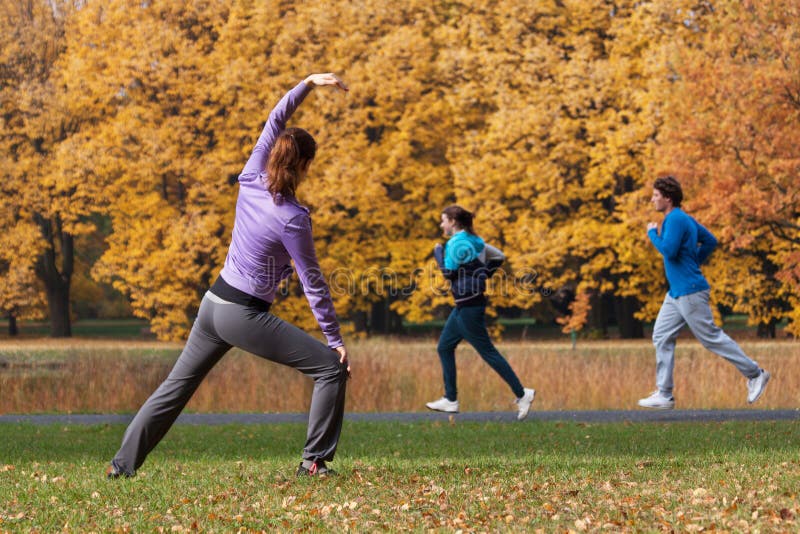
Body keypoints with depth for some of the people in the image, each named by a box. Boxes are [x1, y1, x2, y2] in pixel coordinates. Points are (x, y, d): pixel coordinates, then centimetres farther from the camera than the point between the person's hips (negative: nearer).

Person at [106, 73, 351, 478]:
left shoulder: (250, 182, -2)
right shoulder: (291, 219, -18)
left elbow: (274, 122, 8)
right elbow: (313, 283, -12)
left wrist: (307, 84, 7)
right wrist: (335, 340, -5)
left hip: (213, 304, 7)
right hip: (245, 316, -7)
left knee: (177, 384, 17)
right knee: (332, 369, -1)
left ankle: (124, 463, 18)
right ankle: (314, 461, -3)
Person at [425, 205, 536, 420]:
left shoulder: (457, 243, -15)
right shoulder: (472, 240, 12)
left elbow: (448, 271, -18)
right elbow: (498, 257, 18)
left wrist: (438, 252, -4)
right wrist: (483, 274, 14)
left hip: (469, 306, -10)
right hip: (464, 305, 10)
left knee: (487, 351, -7)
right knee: (444, 347, 14)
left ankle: (521, 394, -5)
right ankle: (450, 400, 15)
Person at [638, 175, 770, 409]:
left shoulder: (676, 219, -16)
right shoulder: (684, 219, 14)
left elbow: (668, 250, -26)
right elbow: (710, 241, 22)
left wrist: (652, 233, -11)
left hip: (690, 292, -10)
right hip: (676, 293, 10)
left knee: (711, 337, -3)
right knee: (662, 337, 5)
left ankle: (754, 374, 7)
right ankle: (664, 394, 5)